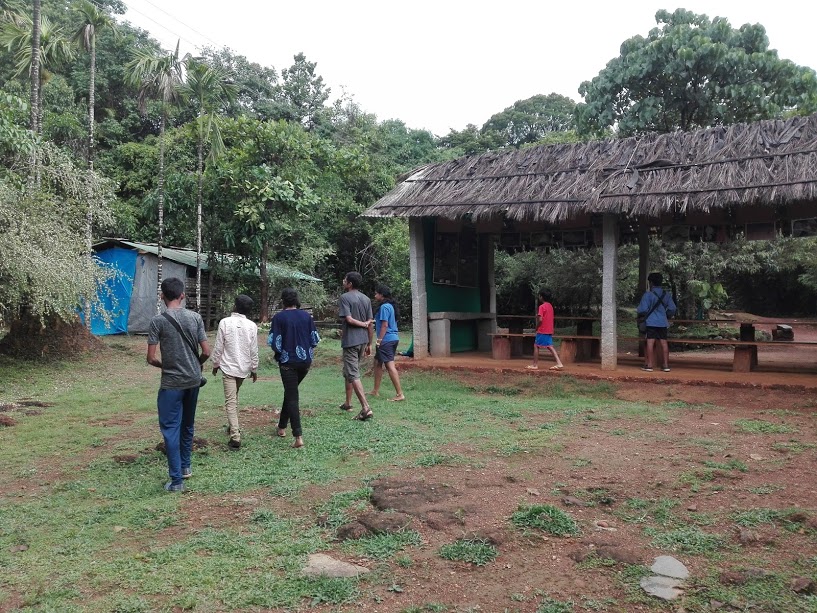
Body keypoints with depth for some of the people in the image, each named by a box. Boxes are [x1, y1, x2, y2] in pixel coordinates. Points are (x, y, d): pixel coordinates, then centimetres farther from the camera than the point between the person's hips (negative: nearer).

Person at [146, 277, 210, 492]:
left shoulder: (158, 321, -11)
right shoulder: (195, 317, -1)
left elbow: (150, 358, -10)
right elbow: (206, 351, -1)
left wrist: (164, 365, 11)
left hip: (171, 382, -4)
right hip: (193, 380, 5)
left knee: (170, 429, 0)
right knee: (187, 425, 19)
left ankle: (176, 480, -2)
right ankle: (185, 467, 32)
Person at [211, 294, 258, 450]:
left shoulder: (225, 322, -11)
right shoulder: (252, 326, -5)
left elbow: (218, 347, -7)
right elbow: (254, 351, -1)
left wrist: (216, 364, 7)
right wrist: (254, 369, 9)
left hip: (228, 367, -3)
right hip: (244, 368, 3)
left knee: (230, 402, -4)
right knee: (235, 397, 24)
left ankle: (235, 437, -13)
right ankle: (233, 426, 35)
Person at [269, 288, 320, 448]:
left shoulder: (279, 317, -10)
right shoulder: (306, 316, 1)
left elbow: (274, 343, -12)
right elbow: (315, 339, 2)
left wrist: (280, 352, 9)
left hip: (288, 361, -4)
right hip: (306, 360, 4)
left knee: (292, 397, -1)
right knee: (290, 391, 23)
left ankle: (298, 437, -10)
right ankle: (282, 426, 36)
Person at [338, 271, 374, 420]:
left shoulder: (345, 298, -10)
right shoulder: (366, 299, 9)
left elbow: (348, 319, -19)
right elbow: (370, 323, 8)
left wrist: (363, 324, -2)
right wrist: (369, 344, 12)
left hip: (350, 341, -7)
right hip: (363, 340, 7)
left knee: (353, 375, -6)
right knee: (349, 371, 21)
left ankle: (366, 408, -16)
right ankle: (348, 403, 29)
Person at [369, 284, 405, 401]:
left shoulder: (384, 307, -14)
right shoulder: (391, 306, 15)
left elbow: (384, 325, -19)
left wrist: (379, 340, -16)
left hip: (386, 340, -11)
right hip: (393, 338, 11)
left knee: (390, 366, -10)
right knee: (377, 363, 19)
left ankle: (399, 394, -11)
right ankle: (376, 391, 28)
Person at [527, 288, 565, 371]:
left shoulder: (542, 306, -14)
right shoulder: (550, 306, 12)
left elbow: (540, 320, -21)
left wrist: (536, 327, -6)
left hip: (542, 331, -8)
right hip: (549, 330, 8)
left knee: (536, 346, 3)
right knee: (550, 346, 8)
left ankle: (535, 365, 5)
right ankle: (559, 363, -2)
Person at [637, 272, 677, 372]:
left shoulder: (648, 294, -9)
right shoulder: (666, 294, 6)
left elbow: (643, 309, -13)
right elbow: (672, 309, 7)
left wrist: (639, 312, 8)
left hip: (651, 322, -4)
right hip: (663, 322, 4)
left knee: (650, 342, -2)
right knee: (663, 342, 6)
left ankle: (649, 365, -1)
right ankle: (666, 365, 8)